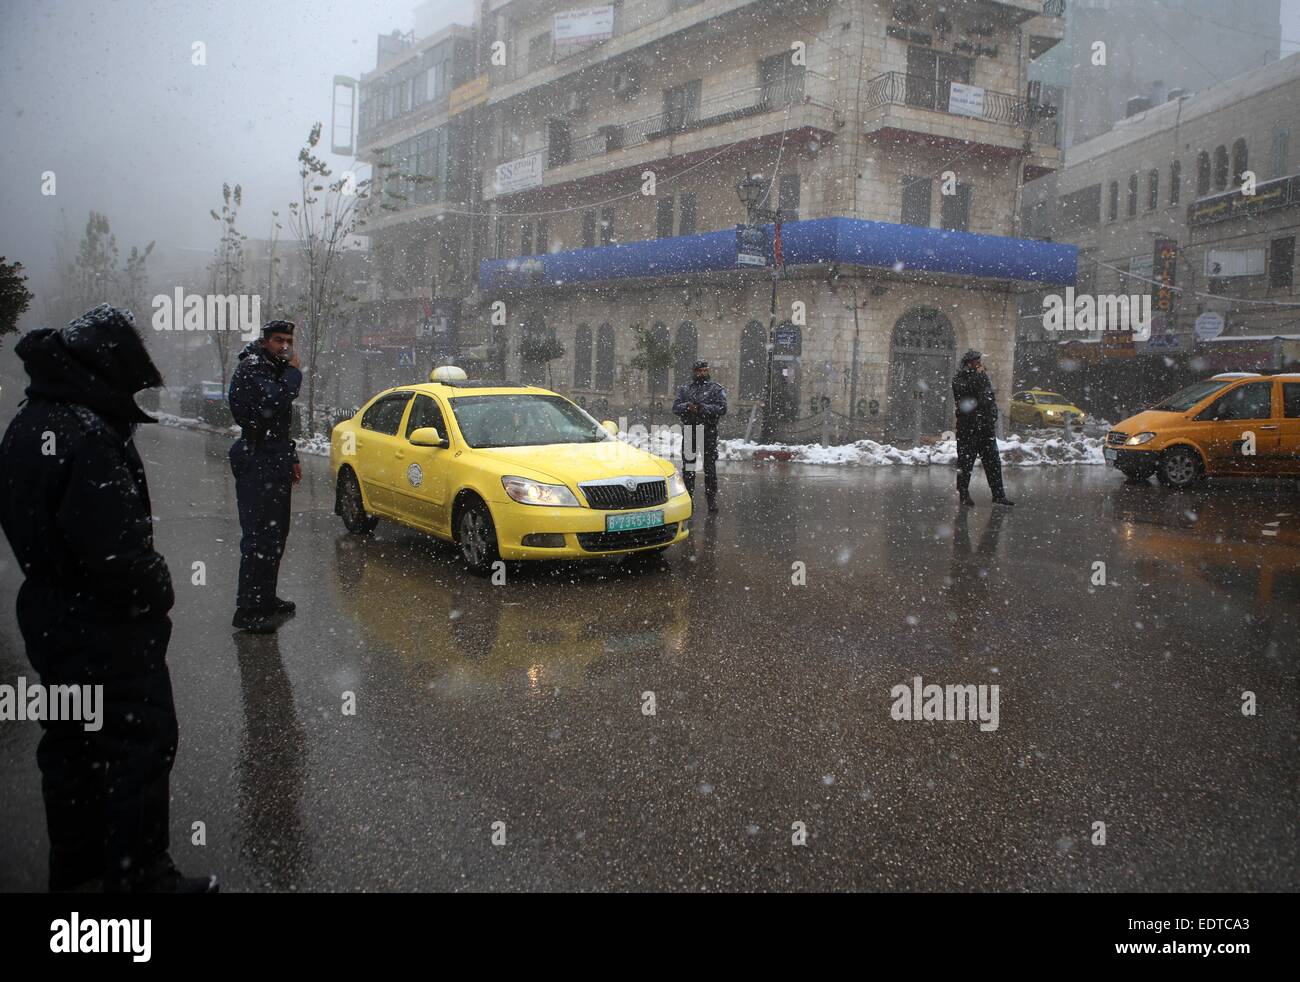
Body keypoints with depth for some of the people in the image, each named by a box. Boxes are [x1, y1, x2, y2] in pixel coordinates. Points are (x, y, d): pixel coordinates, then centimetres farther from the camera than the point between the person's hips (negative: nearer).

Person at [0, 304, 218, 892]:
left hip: (50, 619, 10)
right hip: (107, 630, -10)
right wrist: (157, 592, -11)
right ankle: (140, 878, 14)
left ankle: (75, 870, 35)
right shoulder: (87, 435, -25)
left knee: (72, 746, 20)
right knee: (138, 749, 3)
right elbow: (118, 550, -28)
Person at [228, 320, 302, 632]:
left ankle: (266, 599, 26)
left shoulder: (275, 371, 19)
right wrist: (293, 372, -17)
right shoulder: (251, 370, -12)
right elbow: (273, 404, -30)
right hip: (257, 465, -10)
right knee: (260, 538, -11)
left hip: (275, 462, 10)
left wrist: (291, 458, 24)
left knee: (275, 535, 15)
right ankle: (248, 612, -7)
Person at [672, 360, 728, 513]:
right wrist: (687, 407, -18)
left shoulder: (716, 389, 4)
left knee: (710, 468, 1)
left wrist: (702, 408, -19)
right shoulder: (684, 389, 13)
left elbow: (722, 408, -9)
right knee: (687, 468, 6)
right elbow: (675, 407, 3)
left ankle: (712, 500, 8)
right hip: (689, 433, 3)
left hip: (709, 433, -3)